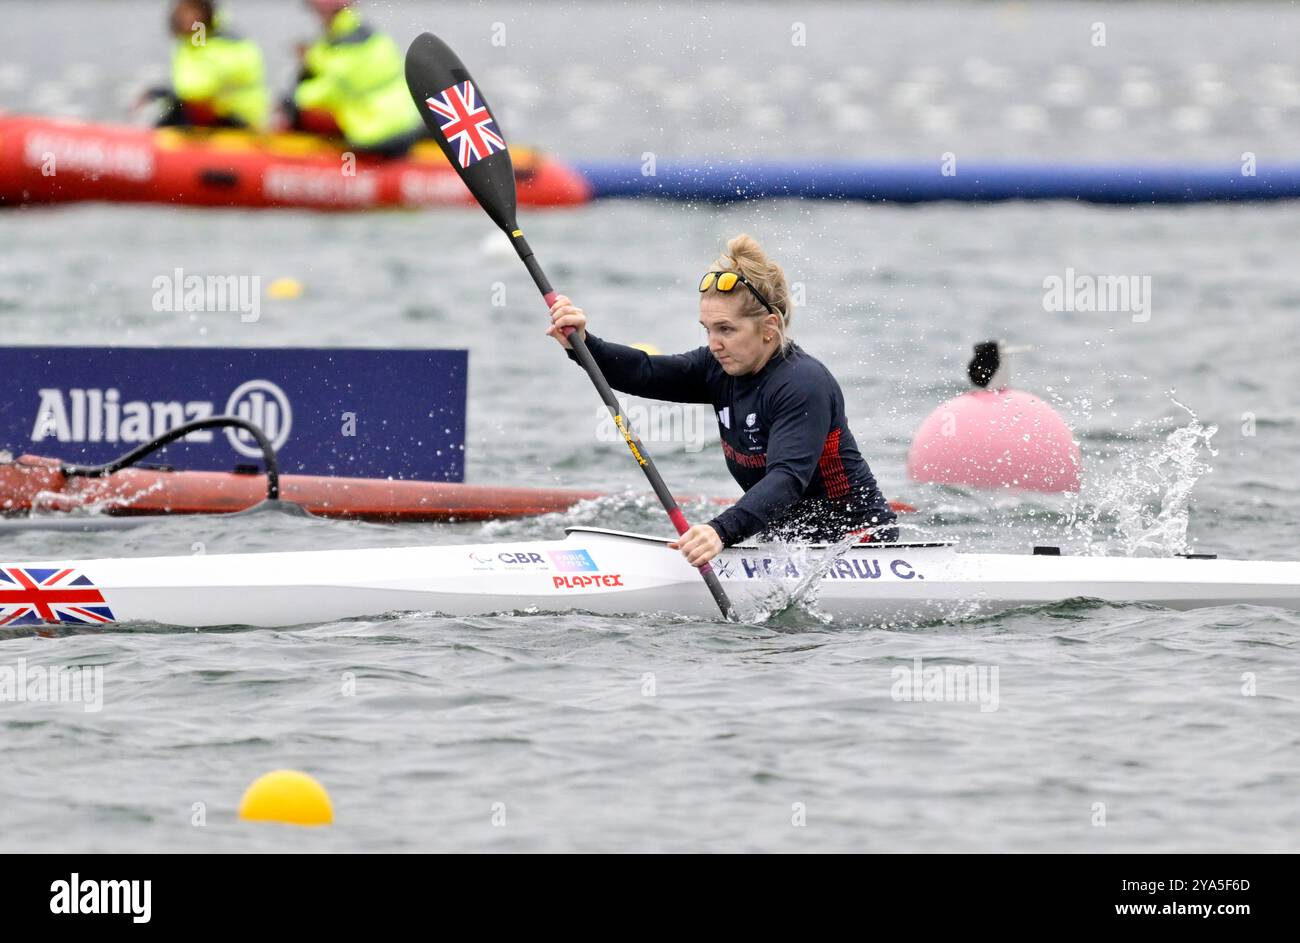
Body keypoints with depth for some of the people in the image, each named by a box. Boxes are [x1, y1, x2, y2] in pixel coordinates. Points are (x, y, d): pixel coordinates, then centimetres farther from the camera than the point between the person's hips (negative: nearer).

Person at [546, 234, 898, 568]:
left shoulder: (803, 384, -24)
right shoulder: (722, 369, 2)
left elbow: (788, 477, -37)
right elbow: (645, 374, -9)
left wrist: (723, 531, -52)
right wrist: (582, 345, -28)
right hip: (788, 536, 9)